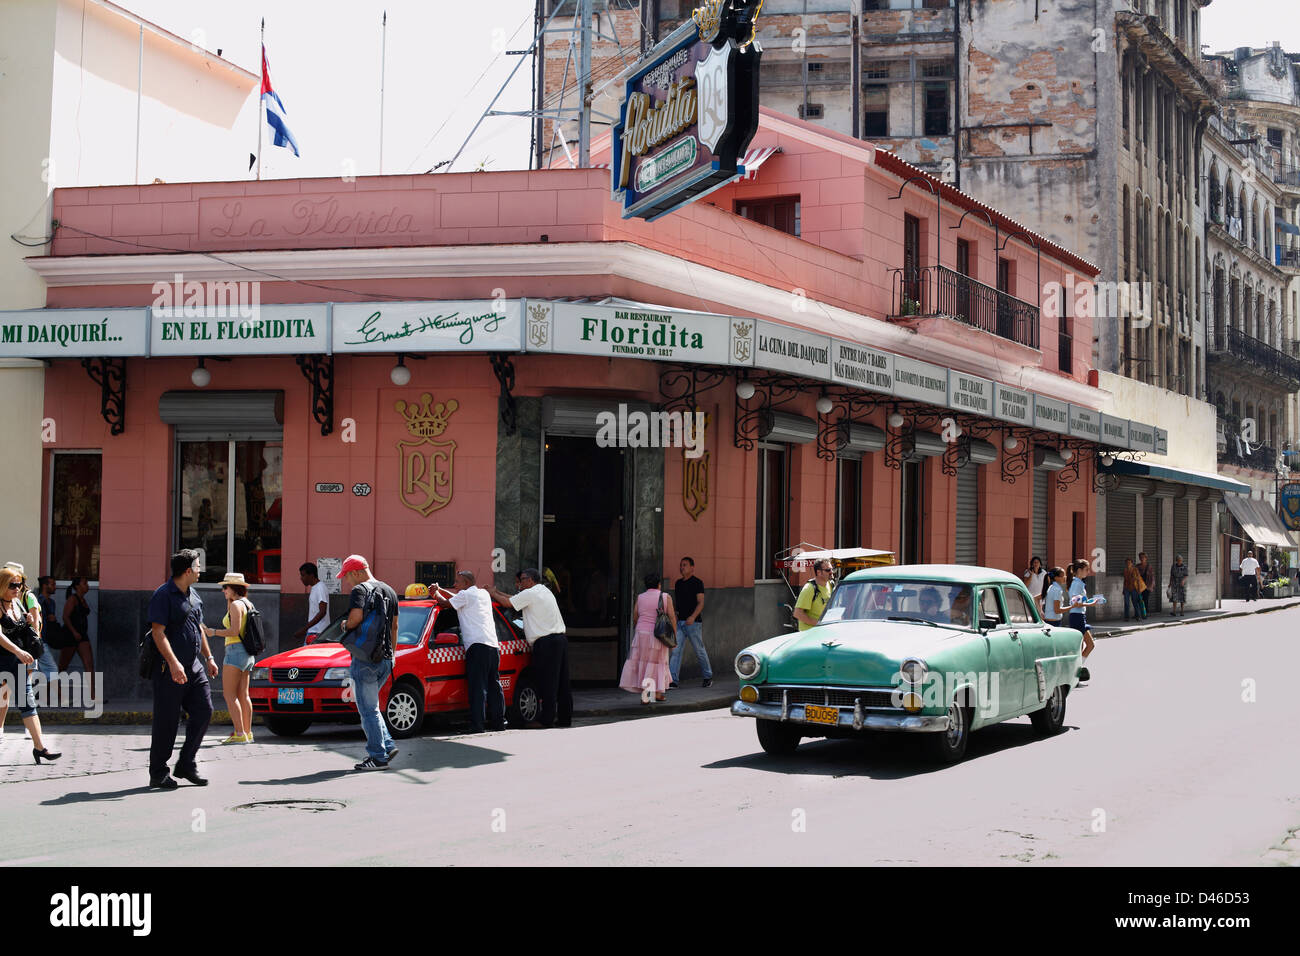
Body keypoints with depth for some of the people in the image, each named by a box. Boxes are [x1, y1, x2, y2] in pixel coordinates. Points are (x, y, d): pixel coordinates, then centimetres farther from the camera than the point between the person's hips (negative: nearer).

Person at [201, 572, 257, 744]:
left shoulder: (236, 604, -12)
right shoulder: (248, 604, 15)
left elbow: (234, 631, -20)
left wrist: (213, 632, -12)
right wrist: (229, 601, 22)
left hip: (236, 650, -10)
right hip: (247, 654, 10)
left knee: (229, 694, -9)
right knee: (243, 695, 11)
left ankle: (239, 734, -16)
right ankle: (247, 732, 10)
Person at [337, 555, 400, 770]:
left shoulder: (360, 590, -9)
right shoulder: (389, 591, 16)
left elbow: (356, 616, -24)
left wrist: (346, 625, -3)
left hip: (365, 659, -8)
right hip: (385, 659, 8)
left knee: (368, 709, -2)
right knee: (370, 706, 19)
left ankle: (378, 757, 0)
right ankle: (387, 745, 11)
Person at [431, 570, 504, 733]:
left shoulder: (466, 594, -1)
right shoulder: (484, 594, 24)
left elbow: (445, 603, 6)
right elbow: (458, 599, 35)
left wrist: (436, 593, 25)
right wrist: (439, 590, 32)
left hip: (478, 646, -8)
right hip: (494, 646, 8)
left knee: (477, 688, -11)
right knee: (494, 686, 11)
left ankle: (477, 725, -16)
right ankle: (498, 722, 13)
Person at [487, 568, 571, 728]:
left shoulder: (530, 593, -6)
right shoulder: (545, 591, 22)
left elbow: (507, 602, -1)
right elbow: (514, 599, 27)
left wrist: (492, 593, 15)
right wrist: (497, 592, 28)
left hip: (546, 642, -9)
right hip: (560, 639, 9)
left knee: (547, 682, -7)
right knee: (562, 682, 8)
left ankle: (546, 719, -6)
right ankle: (564, 717, 11)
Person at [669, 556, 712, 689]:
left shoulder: (697, 583, -7)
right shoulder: (678, 583, 13)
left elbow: (701, 602, -14)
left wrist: (693, 617, -26)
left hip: (693, 623, -6)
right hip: (680, 622, 6)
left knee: (699, 651, 5)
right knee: (676, 650, -6)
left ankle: (708, 676, 24)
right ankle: (672, 681, -10)